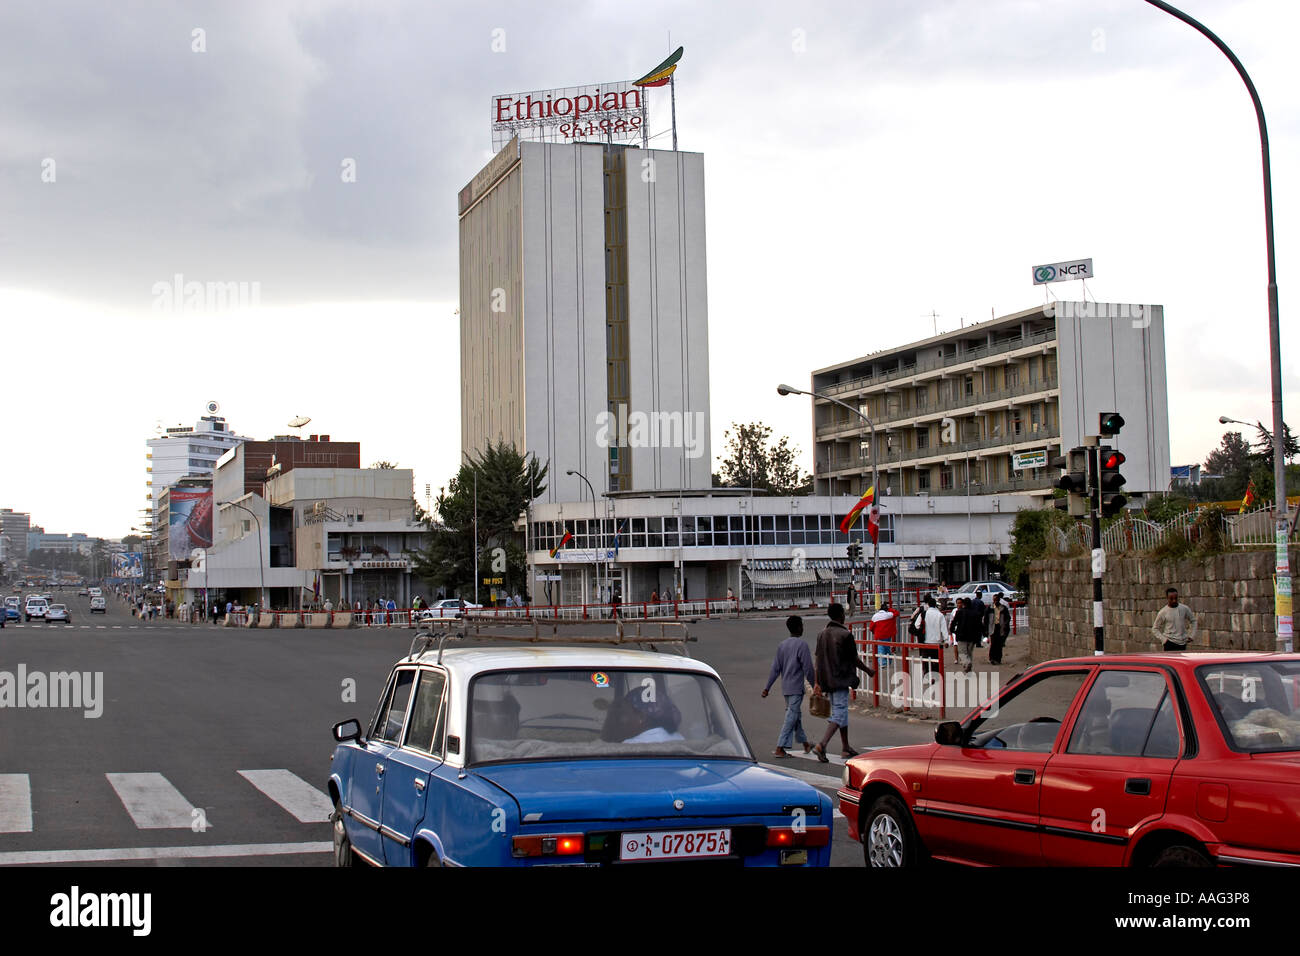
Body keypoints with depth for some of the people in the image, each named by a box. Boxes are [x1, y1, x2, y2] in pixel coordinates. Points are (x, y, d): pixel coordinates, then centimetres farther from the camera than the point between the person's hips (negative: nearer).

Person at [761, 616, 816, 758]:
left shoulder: (781, 645, 9)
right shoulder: (802, 644, -11)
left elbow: (775, 669, 9)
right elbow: (808, 668, -13)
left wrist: (767, 688, 10)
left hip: (785, 687, 8)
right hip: (796, 687, -8)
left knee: (796, 715, 19)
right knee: (791, 717, -7)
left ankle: (805, 744, 32)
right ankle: (780, 748, -13)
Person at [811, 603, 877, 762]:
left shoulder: (822, 634, 7)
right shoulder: (845, 634, -14)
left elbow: (819, 659, 9)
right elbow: (854, 659, -8)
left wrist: (817, 682, 14)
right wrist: (868, 670, 8)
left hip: (827, 680, 8)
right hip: (841, 680, -8)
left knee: (841, 713, 19)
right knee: (839, 714, -8)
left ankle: (846, 748, 26)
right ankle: (822, 745, -23)